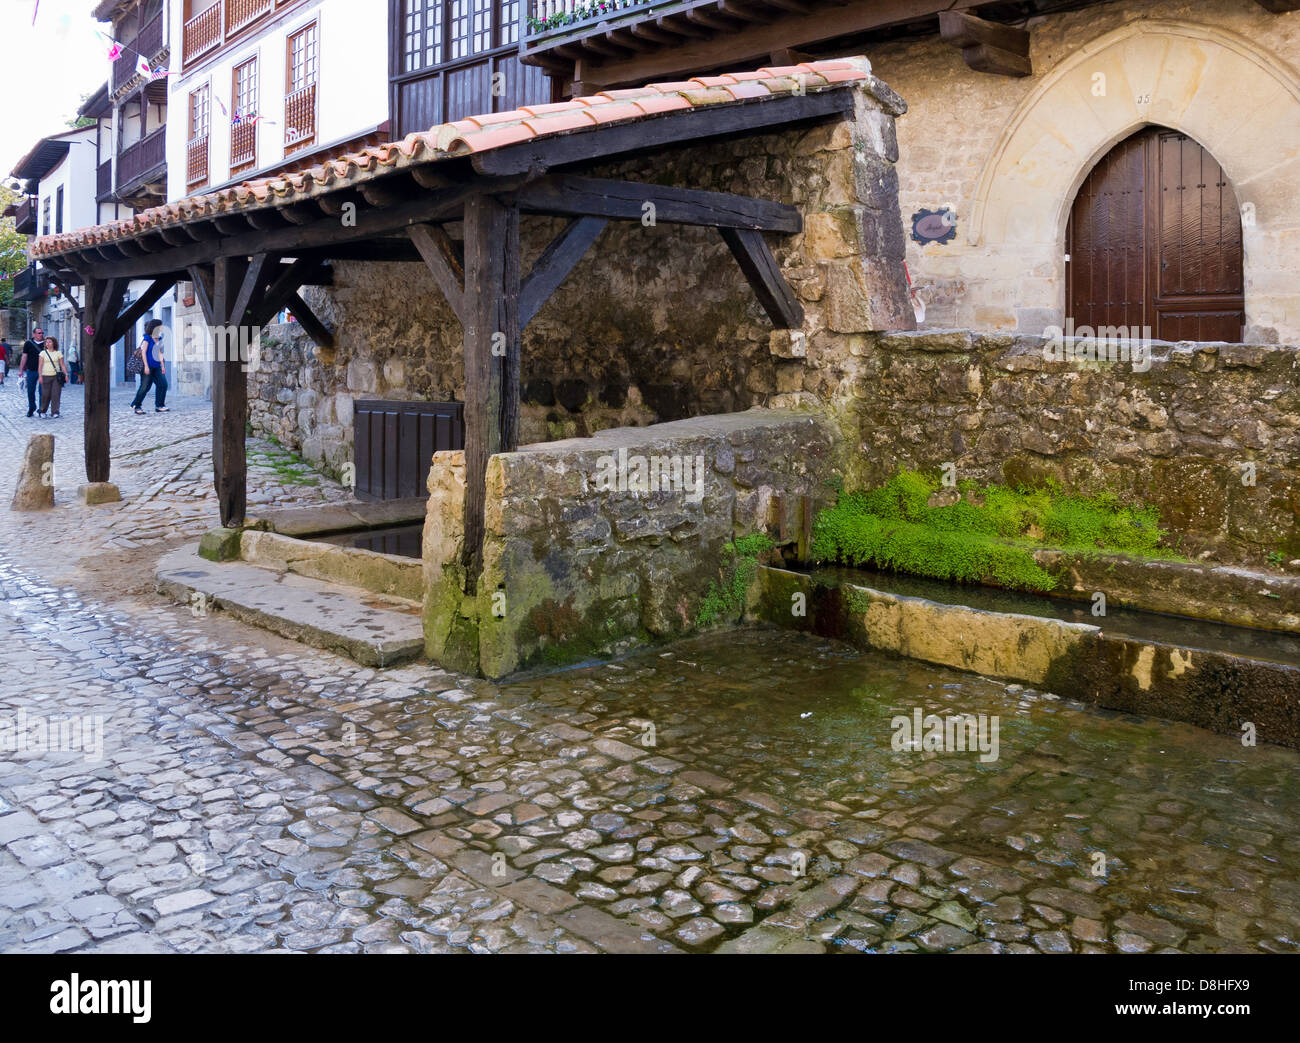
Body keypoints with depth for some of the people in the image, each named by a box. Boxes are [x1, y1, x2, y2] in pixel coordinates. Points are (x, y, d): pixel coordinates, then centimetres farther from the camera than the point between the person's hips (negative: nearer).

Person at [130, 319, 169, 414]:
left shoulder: (159, 338, 11)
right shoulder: (147, 338, -8)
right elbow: (143, 352, -12)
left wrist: (162, 365, 16)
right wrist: (146, 366, -17)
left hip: (156, 367, 7)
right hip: (148, 366, -7)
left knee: (162, 384, -3)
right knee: (145, 387, -5)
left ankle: (159, 406, 2)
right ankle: (136, 406, 7)